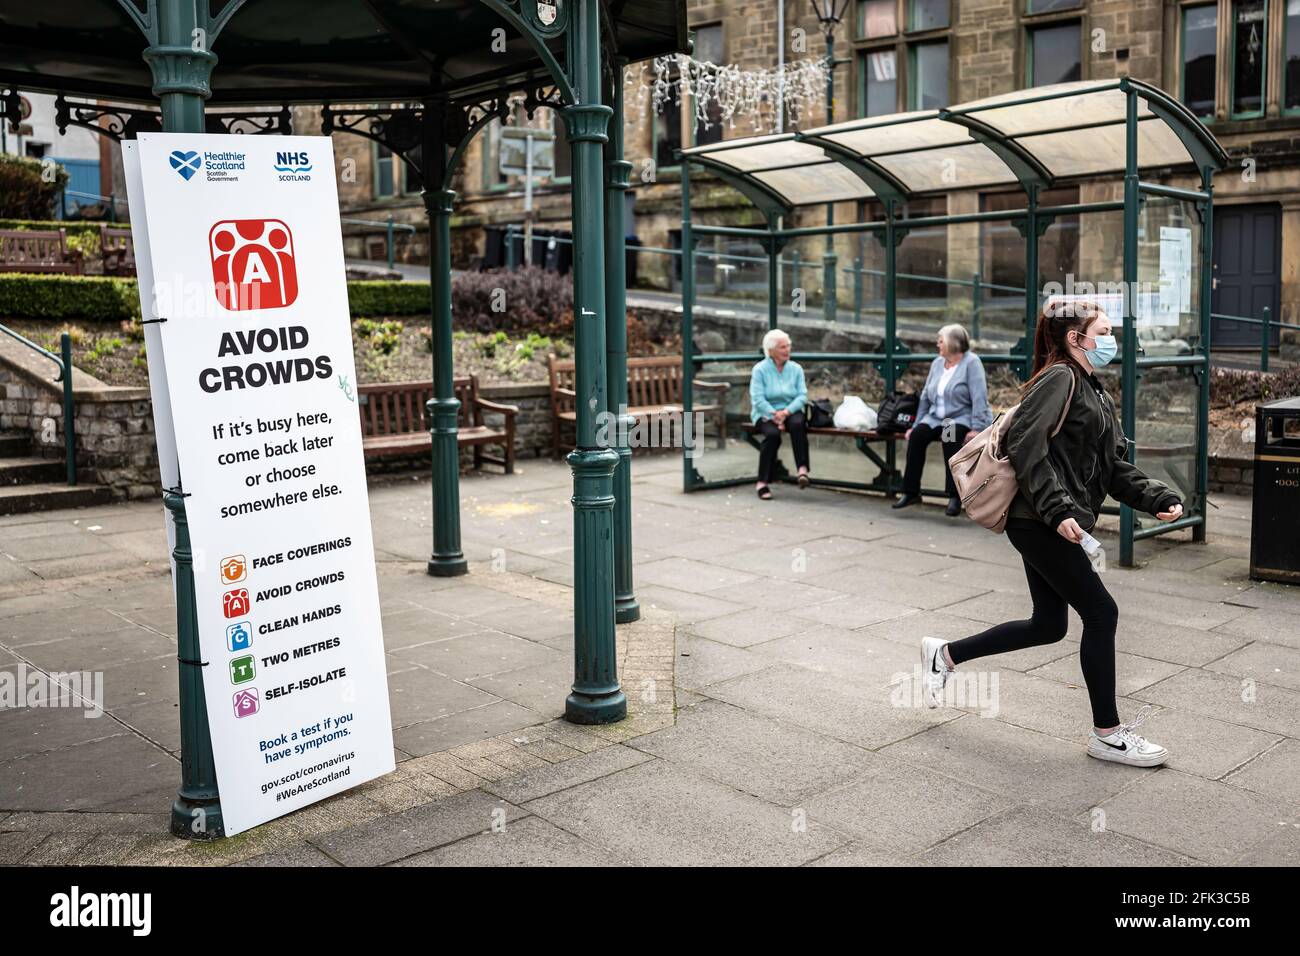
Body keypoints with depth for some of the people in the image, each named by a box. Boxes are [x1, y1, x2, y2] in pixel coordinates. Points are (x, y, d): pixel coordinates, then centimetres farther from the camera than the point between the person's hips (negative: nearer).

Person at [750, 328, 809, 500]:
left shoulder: (796, 369, 8)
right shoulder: (760, 370, -1)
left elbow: (802, 395, -1)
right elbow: (757, 398, -10)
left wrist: (786, 412, -18)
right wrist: (774, 415, -23)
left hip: (790, 411, 2)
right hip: (766, 413, -2)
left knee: (797, 424, -33)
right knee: (772, 434, -33)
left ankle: (802, 469, -35)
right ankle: (763, 482, -27)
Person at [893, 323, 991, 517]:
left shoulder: (971, 362, -4)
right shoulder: (937, 363, 15)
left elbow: (979, 398, -13)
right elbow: (925, 396, 17)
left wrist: (977, 428, -22)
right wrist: (915, 424, 11)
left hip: (962, 419, -6)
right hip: (936, 419, 6)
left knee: (950, 436, -36)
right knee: (917, 435, -23)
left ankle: (954, 497, -33)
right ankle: (911, 491, -18)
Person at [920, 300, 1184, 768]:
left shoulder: (1095, 394, 20)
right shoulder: (1059, 378, -9)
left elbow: (1116, 469, 17)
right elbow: (1025, 445, -21)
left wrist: (1158, 499, 2)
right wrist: (1058, 509, -25)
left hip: (1046, 527, 10)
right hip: (1039, 524, -10)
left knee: (1049, 625, 14)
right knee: (1101, 613, -5)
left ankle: (945, 654, 25)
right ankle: (1107, 734, 8)